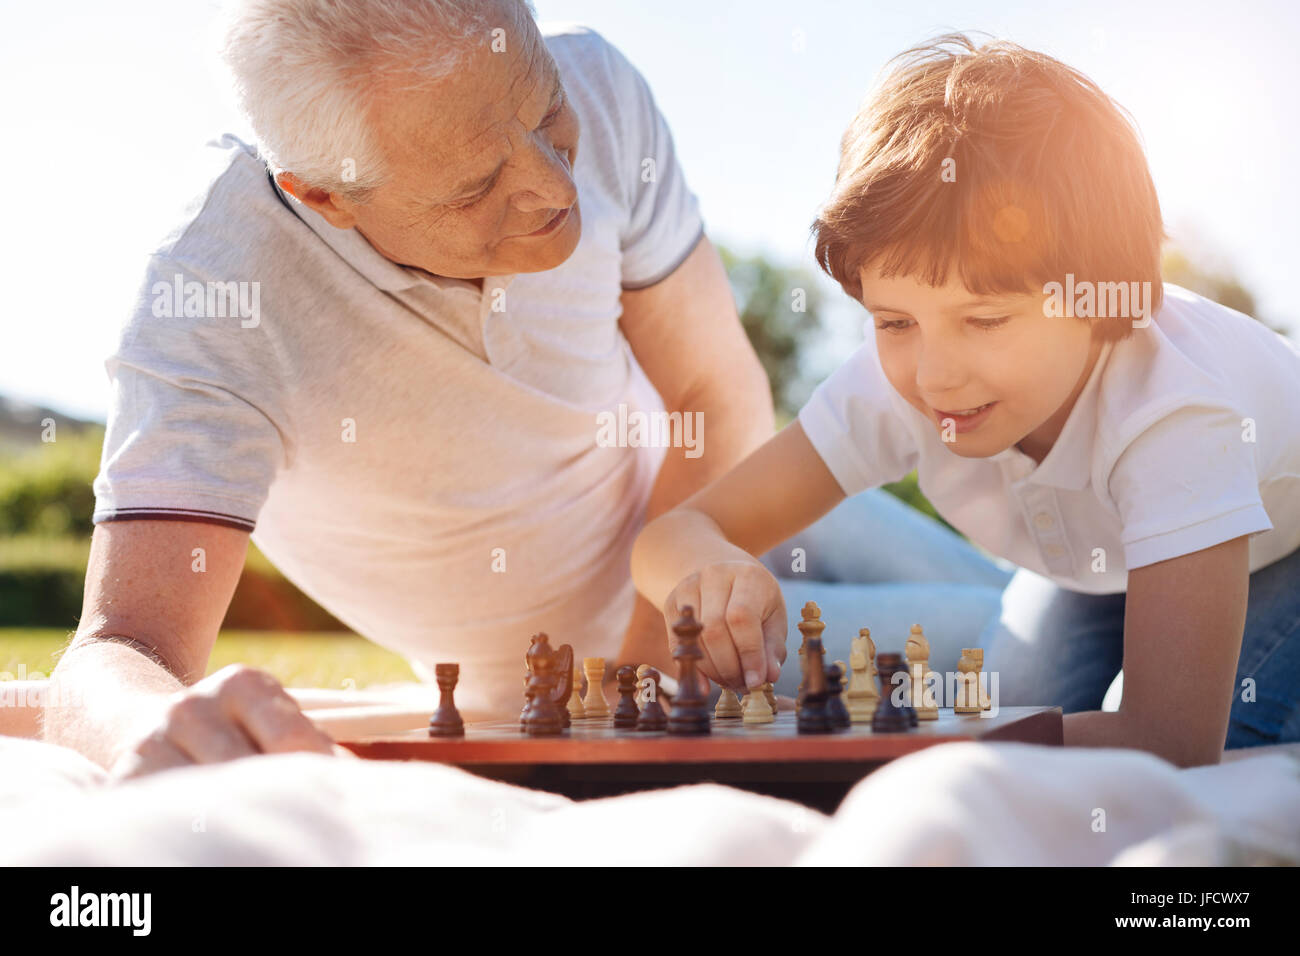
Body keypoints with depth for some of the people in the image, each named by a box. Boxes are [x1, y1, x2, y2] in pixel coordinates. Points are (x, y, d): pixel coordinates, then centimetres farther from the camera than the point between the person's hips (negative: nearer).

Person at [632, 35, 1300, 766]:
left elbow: (1177, 744, -52)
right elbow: (674, 533, -30)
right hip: (1096, 552, 3)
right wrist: (711, 569, -56)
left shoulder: (1179, 410, -46)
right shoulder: (897, 382, -32)